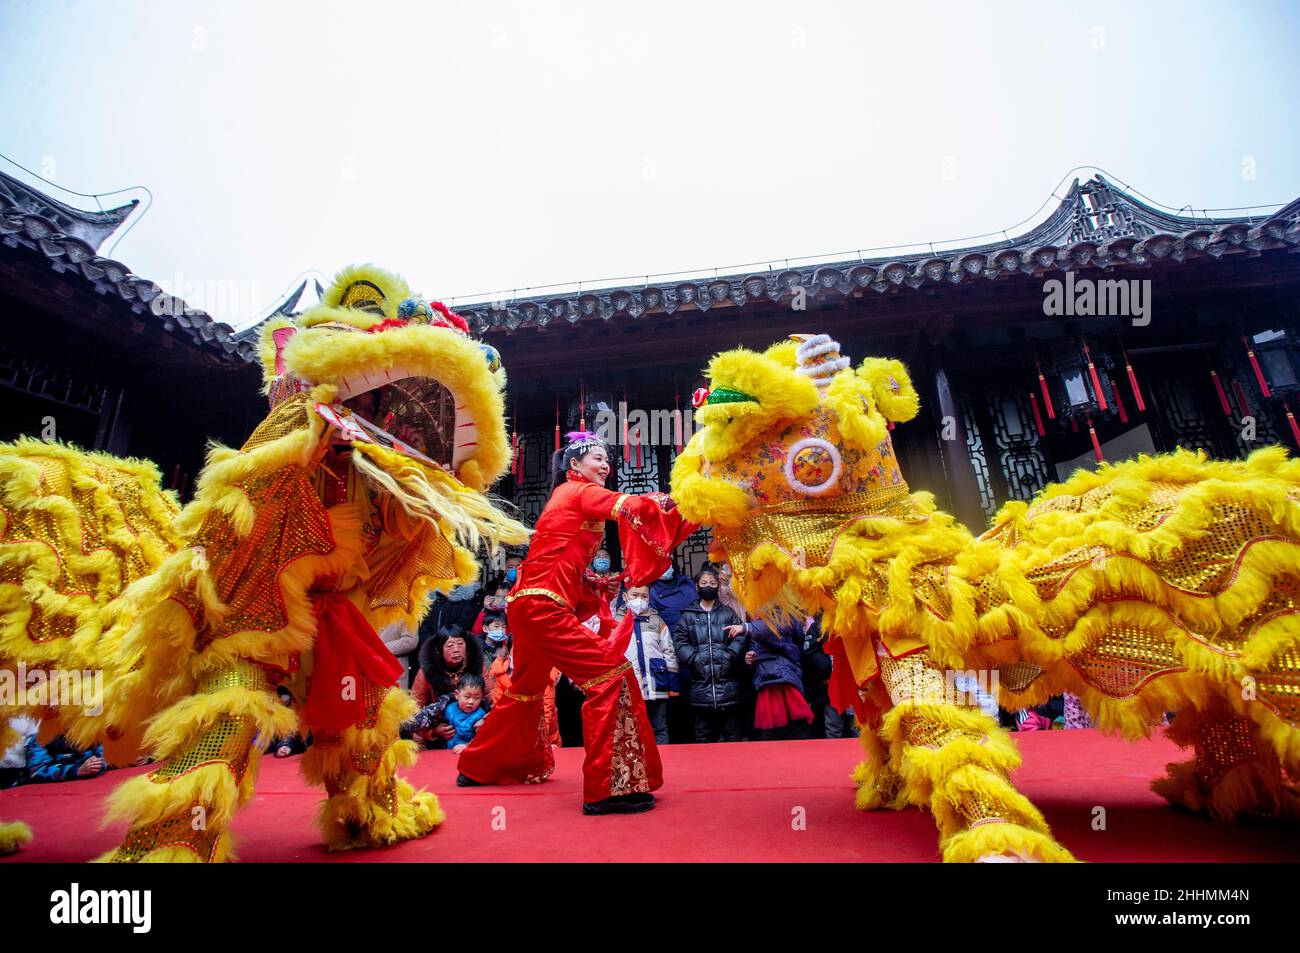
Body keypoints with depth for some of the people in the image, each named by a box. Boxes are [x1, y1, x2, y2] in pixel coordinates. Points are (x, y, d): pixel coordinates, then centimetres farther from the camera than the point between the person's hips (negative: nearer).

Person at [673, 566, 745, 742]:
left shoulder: (728, 613, 12)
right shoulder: (687, 615, 10)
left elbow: (740, 637, 1)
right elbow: (680, 641, 1)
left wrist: (730, 656, -13)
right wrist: (694, 659, -11)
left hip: (728, 683, 0)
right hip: (701, 686, 0)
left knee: (733, 732, 6)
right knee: (704, 734, 9)